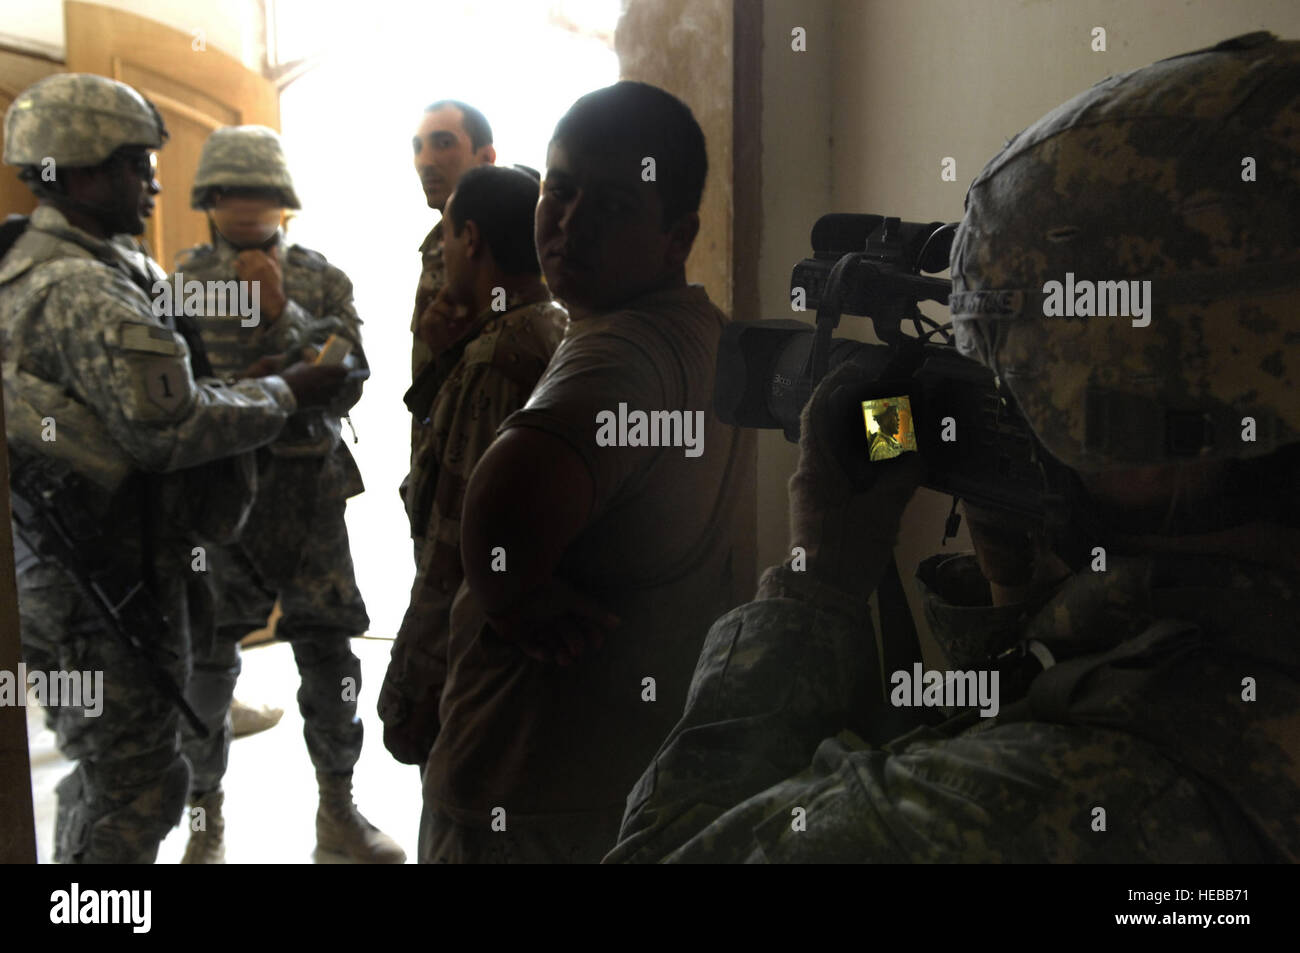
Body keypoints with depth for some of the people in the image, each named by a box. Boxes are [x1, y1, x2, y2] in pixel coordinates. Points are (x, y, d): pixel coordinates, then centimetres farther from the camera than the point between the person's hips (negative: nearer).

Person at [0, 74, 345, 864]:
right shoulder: (82, 291, -21)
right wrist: (287, 392, -12)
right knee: (138, 784, 2)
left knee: (106, 770, 24)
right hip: (108, 588, -11)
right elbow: (171, 428, -24)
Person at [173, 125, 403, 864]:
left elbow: (350, 382, -5)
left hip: (311, 489, 1)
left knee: (328, 652, 6)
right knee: (208, 659, 6)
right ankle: (207, 821, 24)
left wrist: (283, 313, -16)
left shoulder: (322, 279, 6)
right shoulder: (186, 280, 6)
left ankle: (339, 811, 24)